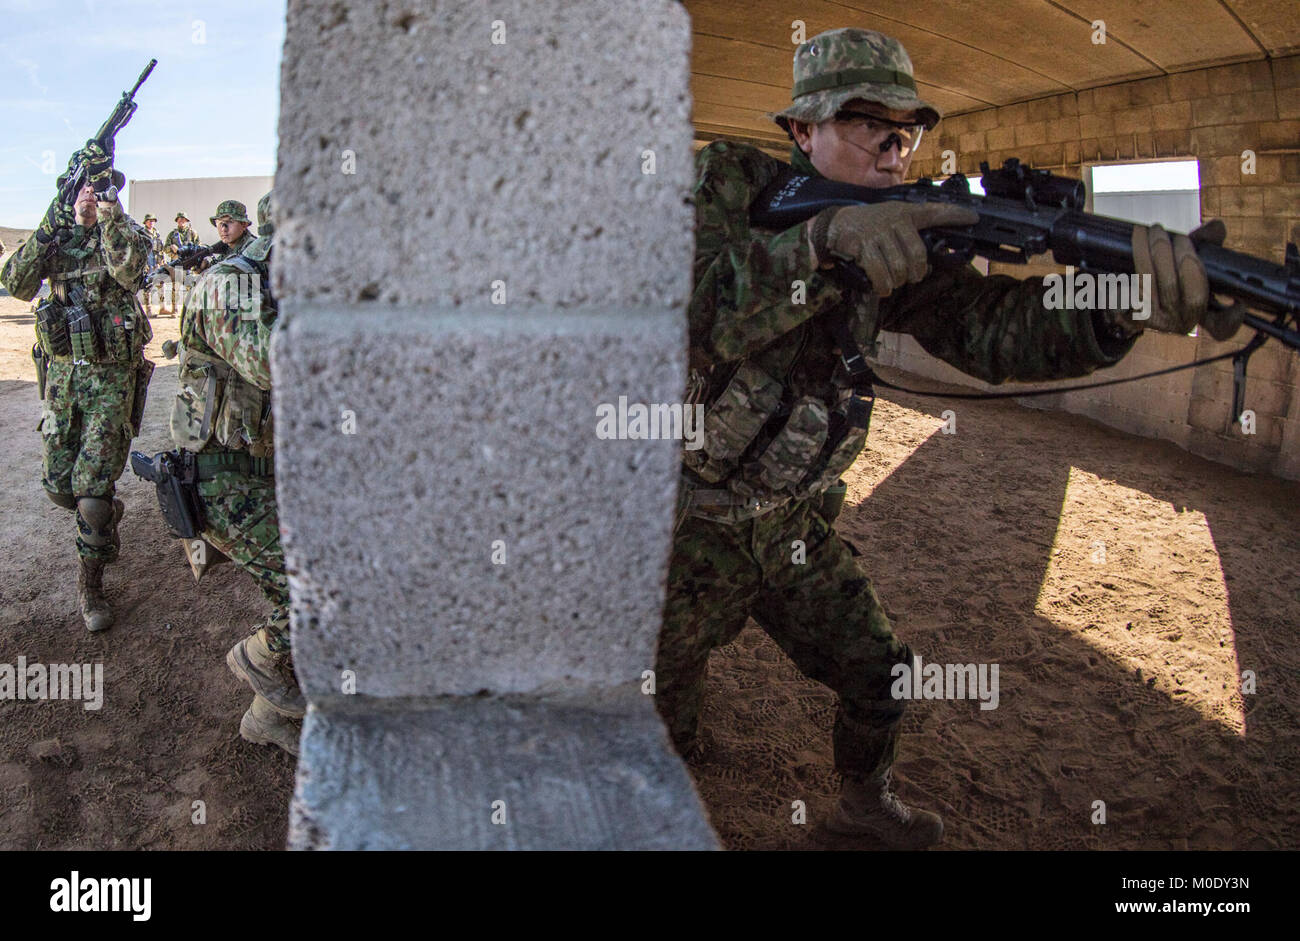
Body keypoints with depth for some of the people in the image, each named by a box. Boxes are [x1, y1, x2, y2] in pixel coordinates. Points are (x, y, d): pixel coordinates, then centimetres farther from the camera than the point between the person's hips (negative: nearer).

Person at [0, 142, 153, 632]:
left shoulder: (128, 231, -3)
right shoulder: (57, 233, 7)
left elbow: (128, 270, -26)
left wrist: (108, 208, -31)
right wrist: (49, 228, -15)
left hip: (112, 376, -4)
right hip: (62, 372, 5)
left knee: (93, 488, -7)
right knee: (57, 482, 11)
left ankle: (90, 582, 7)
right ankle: (105, 516, 42)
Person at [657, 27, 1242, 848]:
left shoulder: (887, 238, -3)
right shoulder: (725, 182, -15)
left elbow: (991, 327, -18)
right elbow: (685, 312, -33)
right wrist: (824, 238, -46)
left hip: (792, 527, 5)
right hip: (684, 528, -4)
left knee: (881, 676, 14)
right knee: (662, 722, 12)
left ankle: (867, 805, 42)